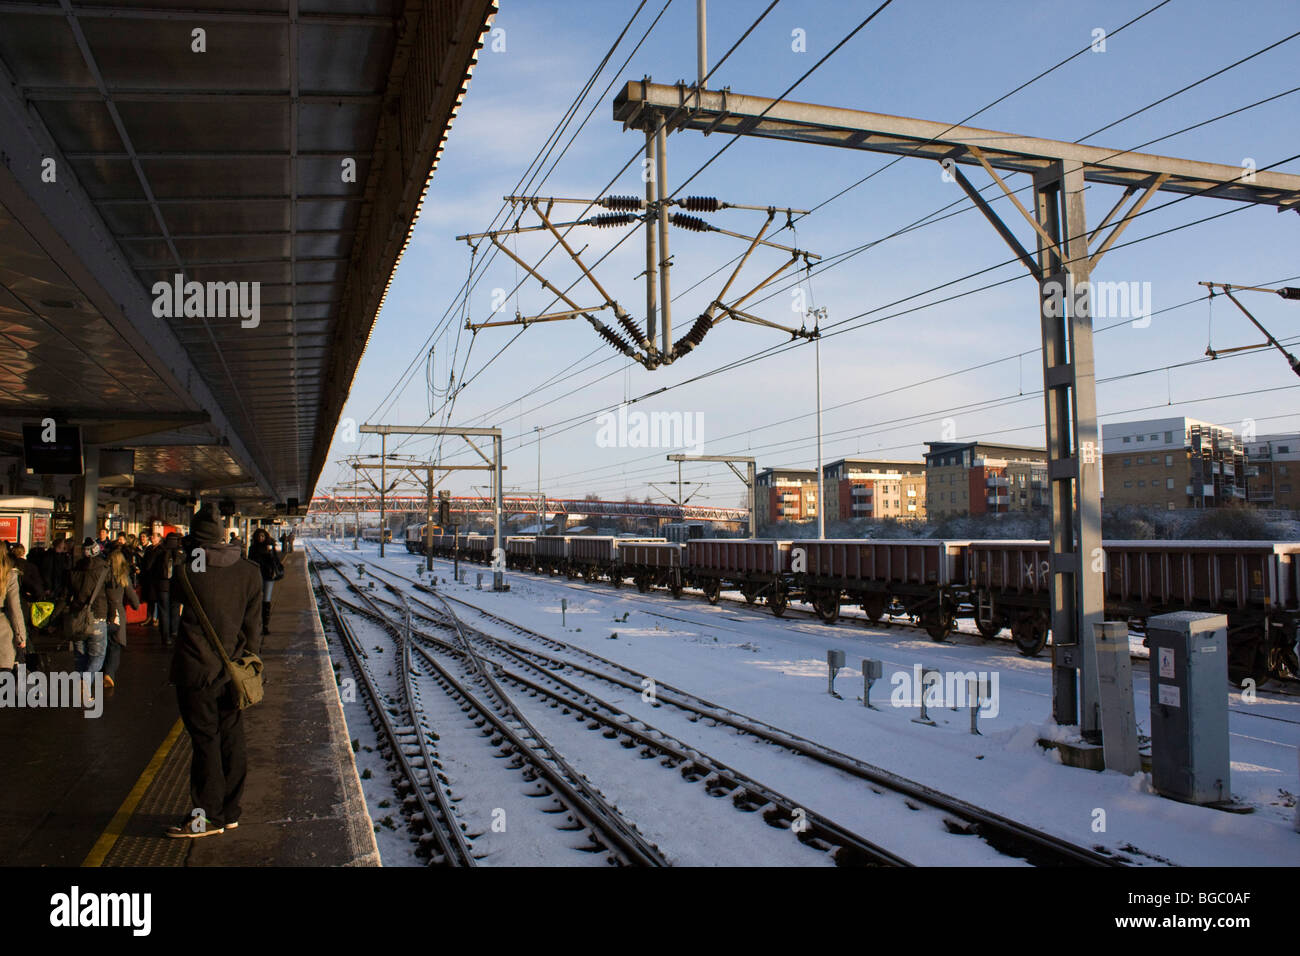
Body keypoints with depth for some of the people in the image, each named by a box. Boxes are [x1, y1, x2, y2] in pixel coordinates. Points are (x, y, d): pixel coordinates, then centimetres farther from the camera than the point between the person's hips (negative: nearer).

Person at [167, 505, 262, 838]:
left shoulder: (187, 570, -14)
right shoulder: (249, 571, -2)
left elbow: (176, 595, 9)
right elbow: (251, 625, 3)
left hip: (197, 669, -4)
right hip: (231, 669, 4)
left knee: (205, 740, 4)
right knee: (231, 739, 12)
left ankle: (207, 815, 12)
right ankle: (229, 811, 22)